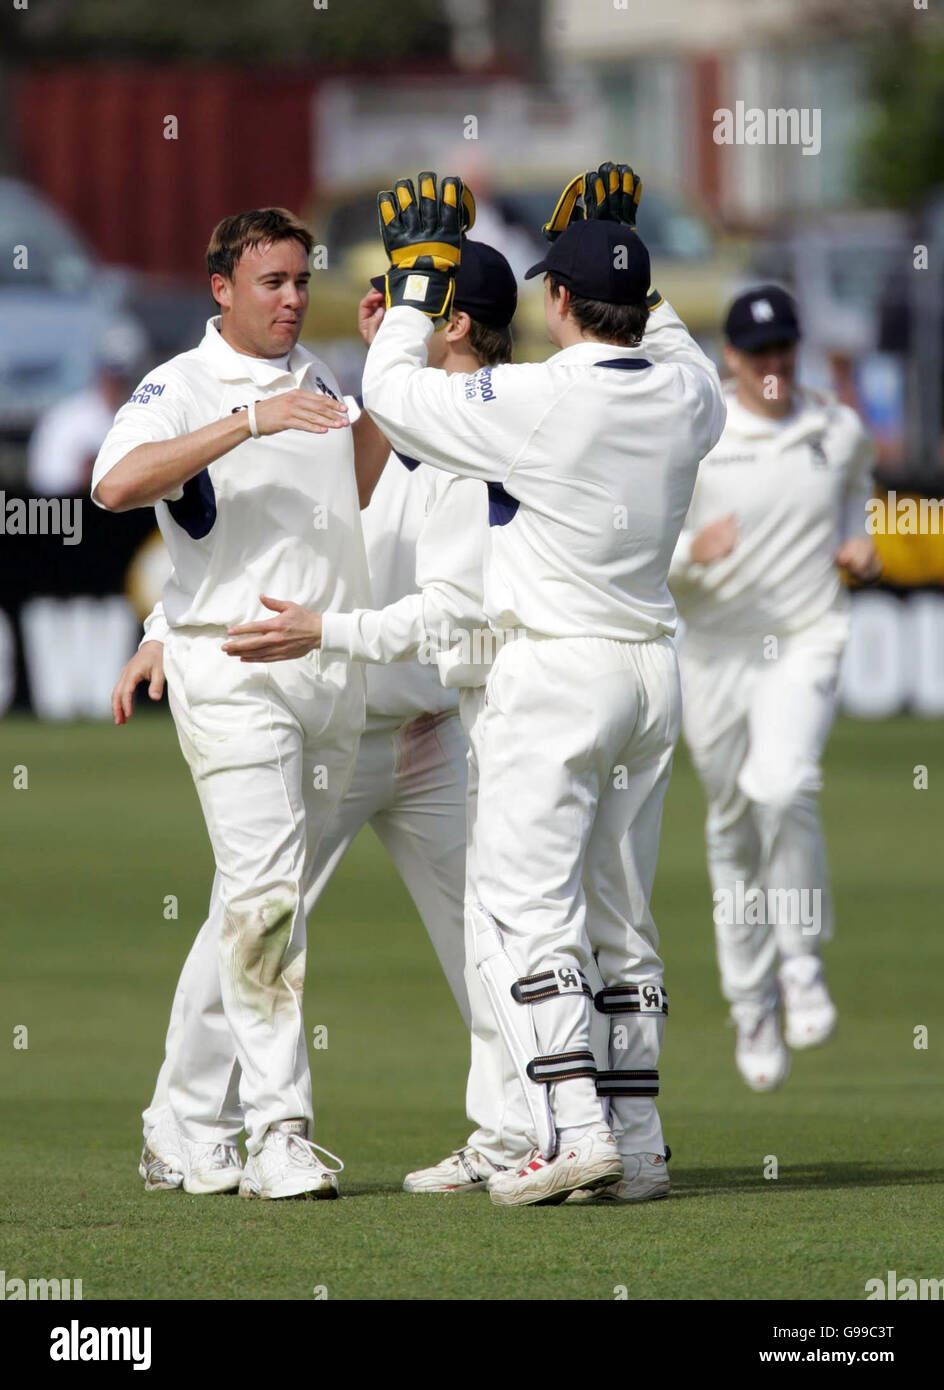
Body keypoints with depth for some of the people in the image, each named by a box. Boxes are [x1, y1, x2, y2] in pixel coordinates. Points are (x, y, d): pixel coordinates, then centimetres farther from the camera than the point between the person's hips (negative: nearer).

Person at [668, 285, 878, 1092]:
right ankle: (753, 1013, 22)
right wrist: (689, 551, -27)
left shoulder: (839, 432, 4)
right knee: (733, 830, 8)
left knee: (783, 786, -27)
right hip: (715, 651, 1)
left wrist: (859, 541, 4)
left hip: (806, 640, 0)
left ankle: (802, 963, -9)